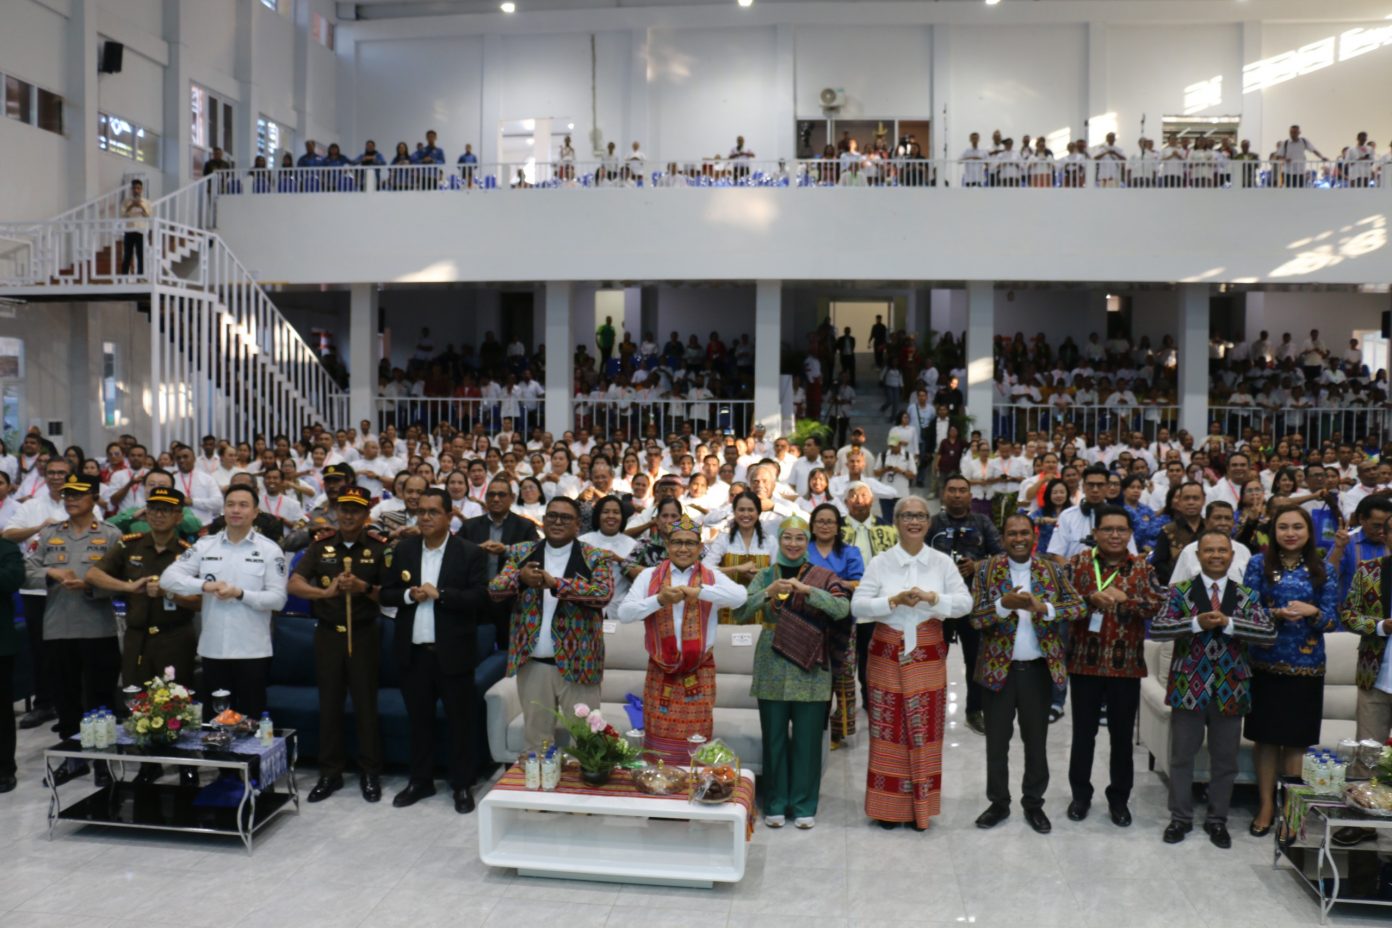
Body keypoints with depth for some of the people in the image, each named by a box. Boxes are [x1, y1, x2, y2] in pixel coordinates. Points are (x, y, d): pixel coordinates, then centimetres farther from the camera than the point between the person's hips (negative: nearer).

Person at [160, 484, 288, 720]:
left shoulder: (269, 550, -2)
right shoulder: (204, 545, 6)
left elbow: (278, 599, -7)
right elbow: (168, 577, 1)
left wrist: (240, 594, -19)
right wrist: (204, 585, -15)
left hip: (252, 651, -3)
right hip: (212, 649, 3)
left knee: (251, 720, 5)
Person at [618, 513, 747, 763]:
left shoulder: (712, 577, 3)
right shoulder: (649, 576, 4)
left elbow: (741, 596, -17)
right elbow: (624, 613, -7)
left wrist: (698, 590, -27)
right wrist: (660, 599, -22)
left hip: (699, 674, 0)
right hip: (660, 673, 0)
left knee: (694, 749, 6)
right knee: (657, 749, 7)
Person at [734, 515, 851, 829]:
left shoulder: (822, 577, 2)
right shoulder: (765, 576, 5)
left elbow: (843, 609, -14)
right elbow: (740, 613, -6)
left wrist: (807, 589, -26)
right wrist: (768, 593, -22)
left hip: (810, 668, -1)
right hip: (772, 667, 1)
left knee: (807, 739, 4)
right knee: (774, 738, 7)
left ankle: (804, 805, 18)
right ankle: (775, 804, 20)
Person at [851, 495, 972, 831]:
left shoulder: (942, 562, 4)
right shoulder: (880, 563, 2)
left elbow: (965, 602, -4)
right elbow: (857, 606, -6)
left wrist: (932, 598, -19)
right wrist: (894, 600, -19)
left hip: (928, 658, 1)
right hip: (887, 655, -1)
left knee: (924, 733, 5)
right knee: (888, 731, 3)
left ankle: (921, 806, 18)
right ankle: (888, 805, 15)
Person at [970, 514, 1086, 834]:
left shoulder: (1052, 570, 1)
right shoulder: (987, 569, -4)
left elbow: (1078, 606, -5)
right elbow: (974, 617, -10)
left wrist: (1044, 608, -22)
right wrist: (1004, 604, -27)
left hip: (1038, 669, 1)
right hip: (997, 669, -1)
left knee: (1036, 741, 13)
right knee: (997, 741, 10)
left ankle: (1034, 803, 28)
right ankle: (999, 803, 25)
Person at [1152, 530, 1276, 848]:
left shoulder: (1247, 595, 3)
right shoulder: (1180, 591, -2)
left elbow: (1269, 634, -10)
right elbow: (1156, 629, -13)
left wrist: (1228, 623, -23)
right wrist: (1197, 623, -24)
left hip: (1230, 689, 2)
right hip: (1189, 686, -1)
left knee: (1225, 759, 12)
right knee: (1182, 756, 8)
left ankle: (1217, 820, 27)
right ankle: (1180, 818, 23)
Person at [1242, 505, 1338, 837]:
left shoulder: (1322, 570, 5)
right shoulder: (1259, 564, 2)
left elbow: (1332, 620, 2)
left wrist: (1312, 612, -19)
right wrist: (1276, 614, -20)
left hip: (1306, 665, 1)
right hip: (1266, 662, -1)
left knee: (1296, 739, 6)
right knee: (1266, 736, 4)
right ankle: (1266, 806, 15)